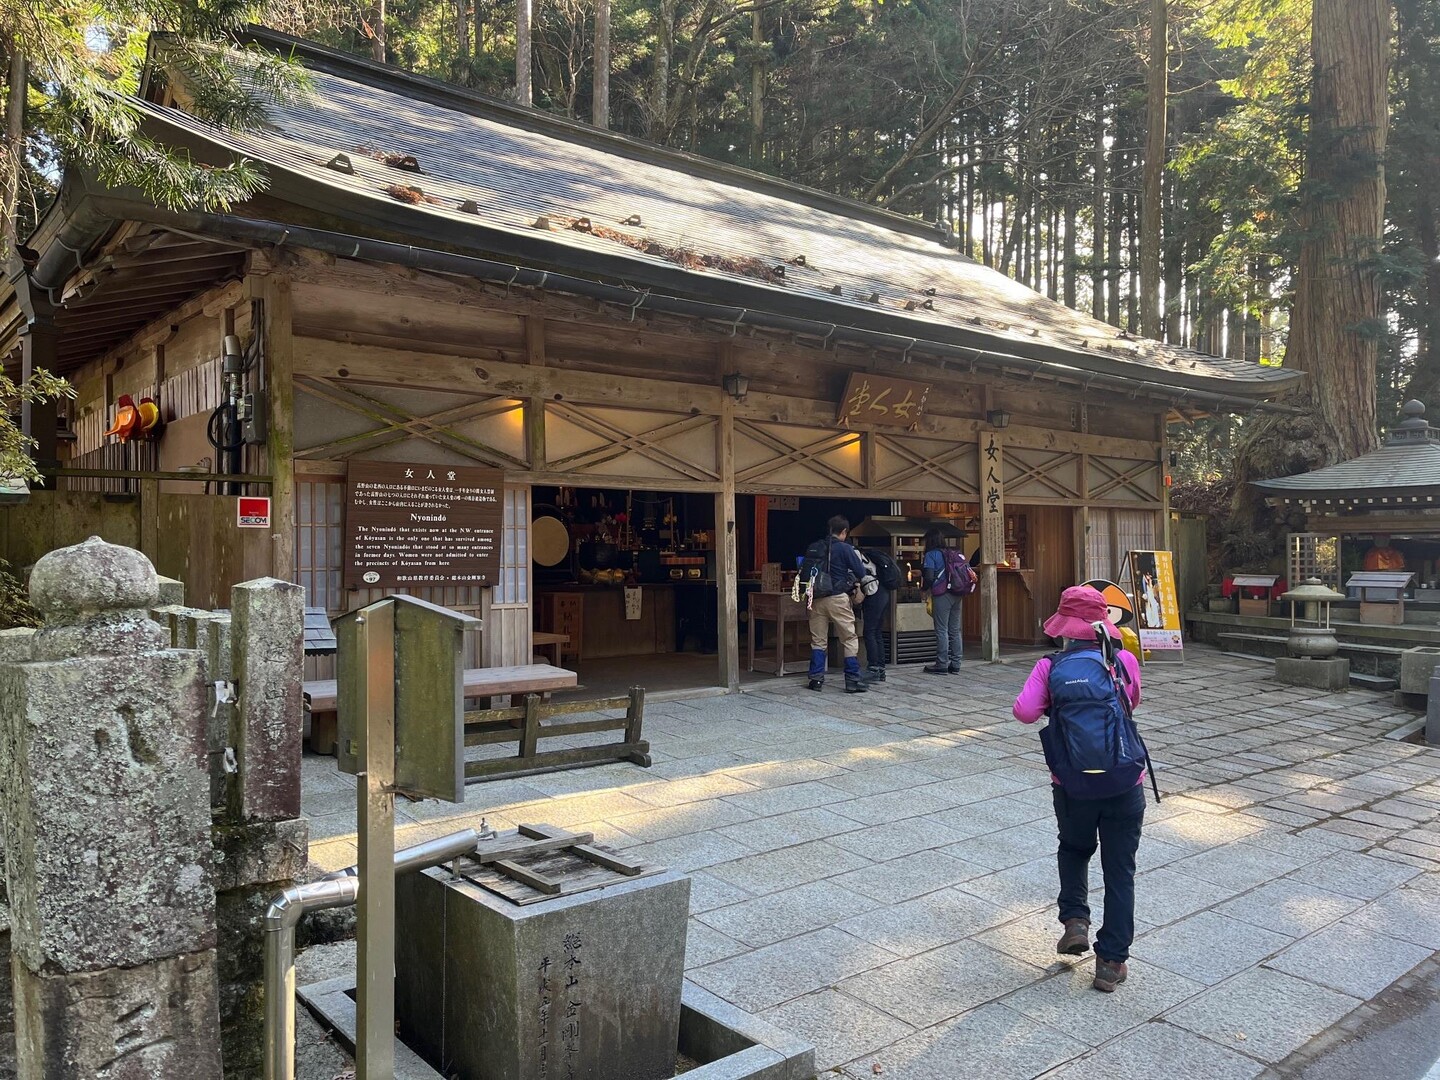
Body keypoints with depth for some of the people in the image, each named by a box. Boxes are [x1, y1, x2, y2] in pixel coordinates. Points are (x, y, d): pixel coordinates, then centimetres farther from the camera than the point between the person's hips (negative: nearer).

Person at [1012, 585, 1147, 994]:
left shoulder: (1050, 667, -7)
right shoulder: (1124, 661, -5)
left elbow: (1024, 712, -17)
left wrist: (1053, 706, 3)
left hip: (1072, 788, 0)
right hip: (1125, 786, 0)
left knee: (1074, 849, 29)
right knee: (1119, 871, 12)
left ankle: (1075, 920, 15)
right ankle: (1111, 962, 16)